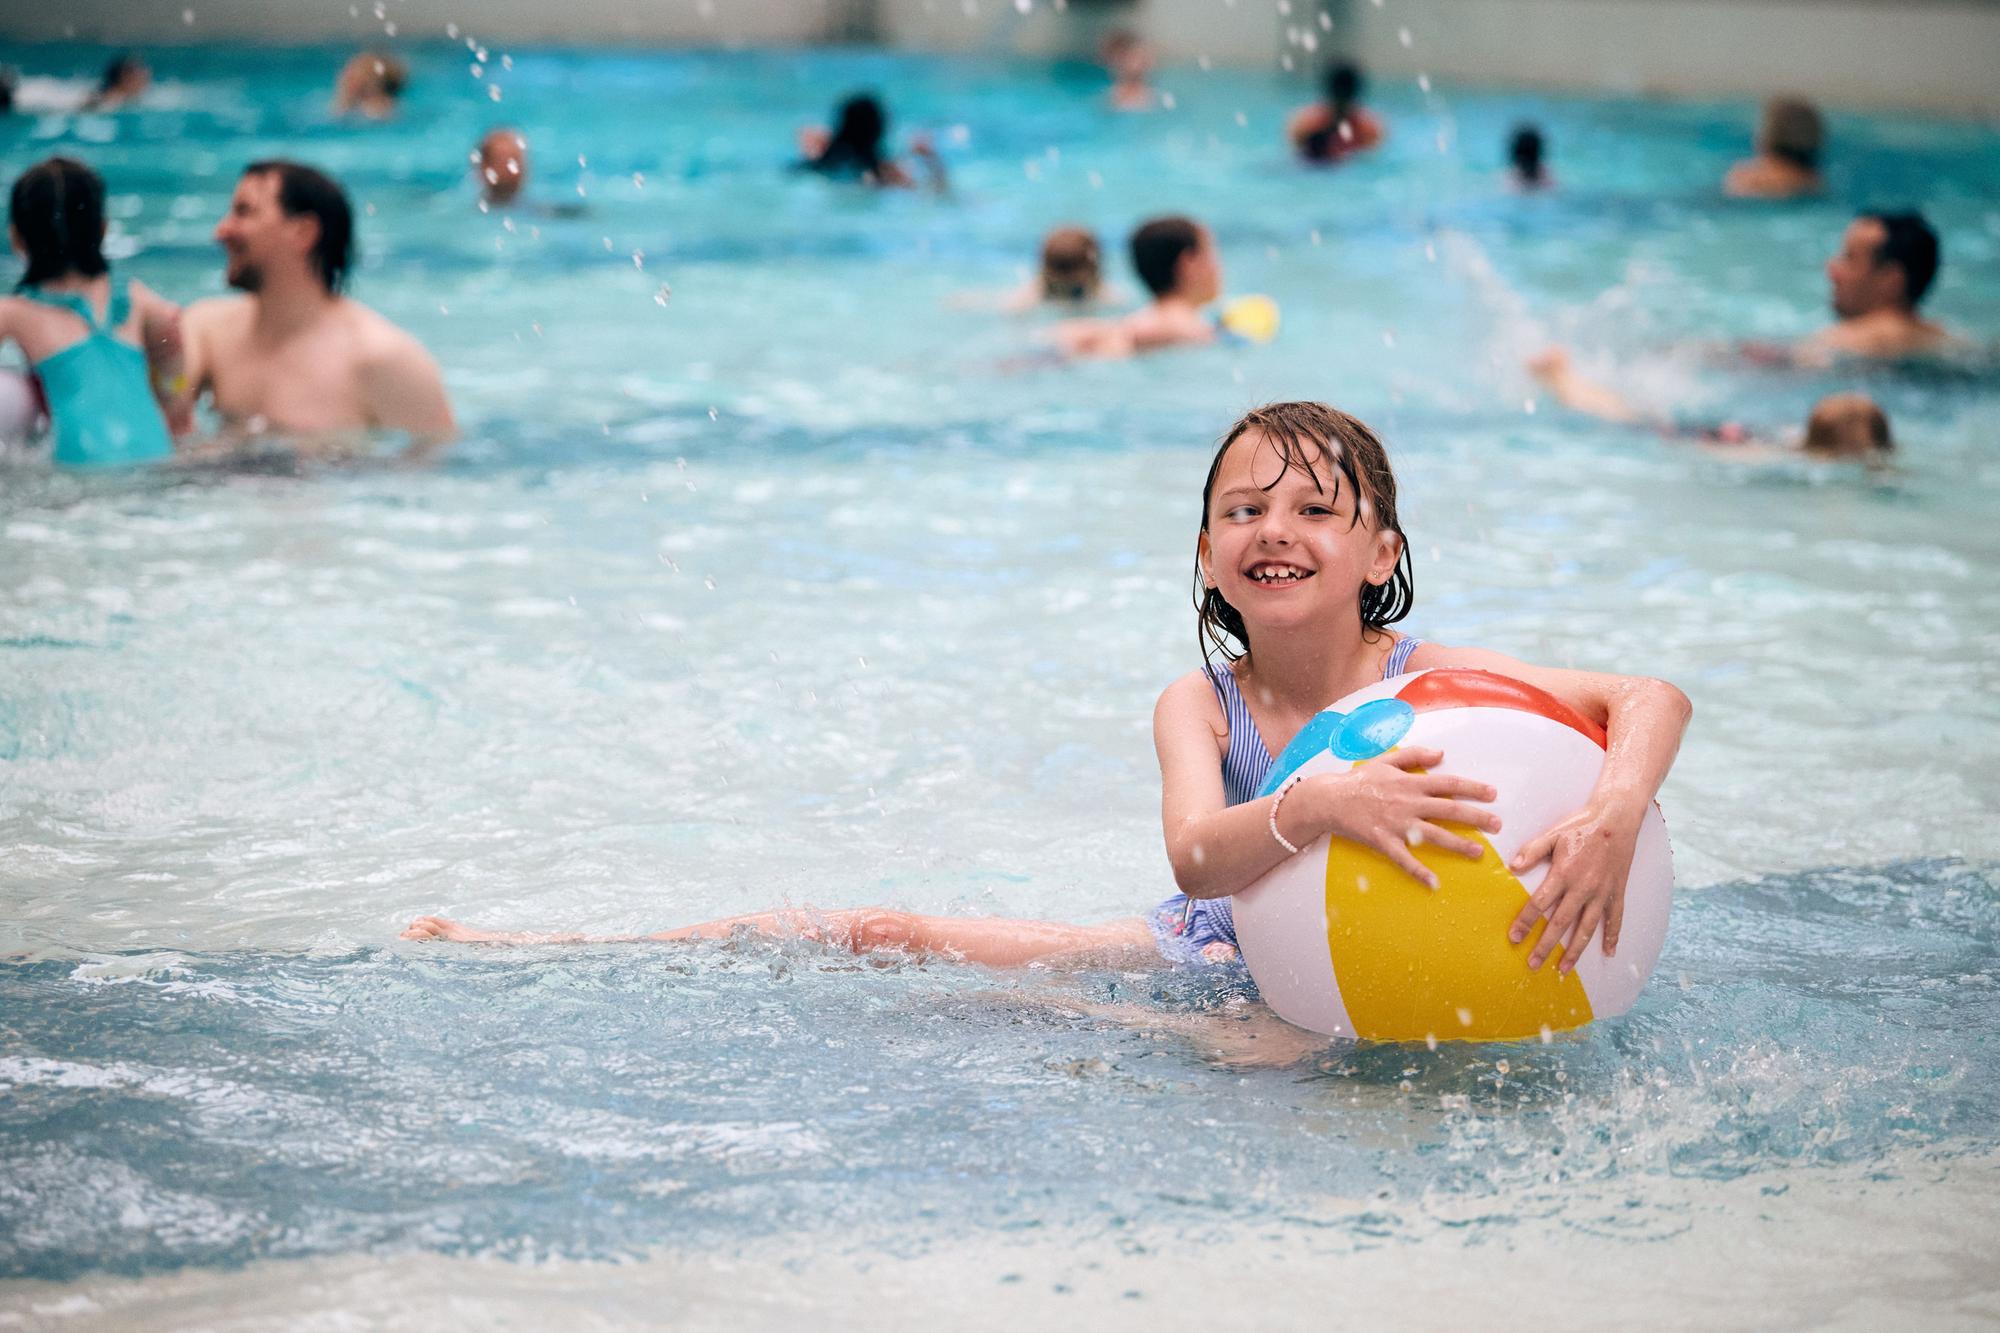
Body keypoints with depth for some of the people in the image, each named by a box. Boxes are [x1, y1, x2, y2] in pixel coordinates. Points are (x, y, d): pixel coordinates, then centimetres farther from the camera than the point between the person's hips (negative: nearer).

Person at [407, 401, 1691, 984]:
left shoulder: (1425, 679, -14)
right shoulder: (1202, 703, -5)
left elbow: (1654, 698, -23)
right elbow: (1198, 855, -26)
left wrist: (1613, 815, -45)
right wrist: (1320, 806, -47)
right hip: (1210, 939, 4)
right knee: (890, 931, 1)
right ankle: (554, 954, 10)